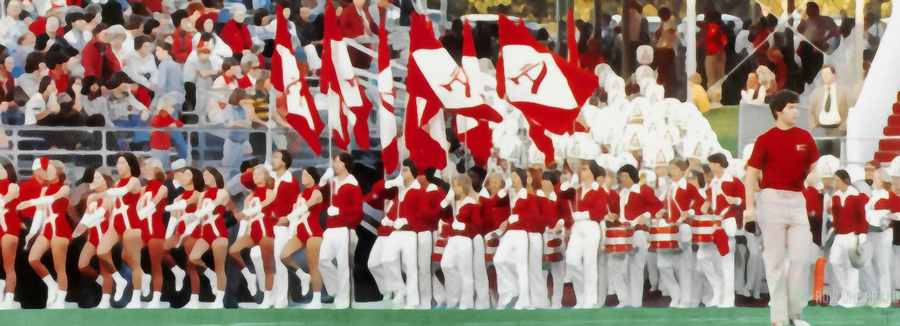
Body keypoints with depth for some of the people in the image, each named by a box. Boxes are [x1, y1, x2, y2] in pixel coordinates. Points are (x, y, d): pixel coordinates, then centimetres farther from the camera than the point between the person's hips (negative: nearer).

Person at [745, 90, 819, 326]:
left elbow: (813, 169, 22)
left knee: (800, 257, 0)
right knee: (775, 259, 0)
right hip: (772, 199, -4)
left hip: (797, 200, 4)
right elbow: (751, 173, -5)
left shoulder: (804, 138, 8)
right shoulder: (765, 140, -3)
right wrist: (750, 206, -13)